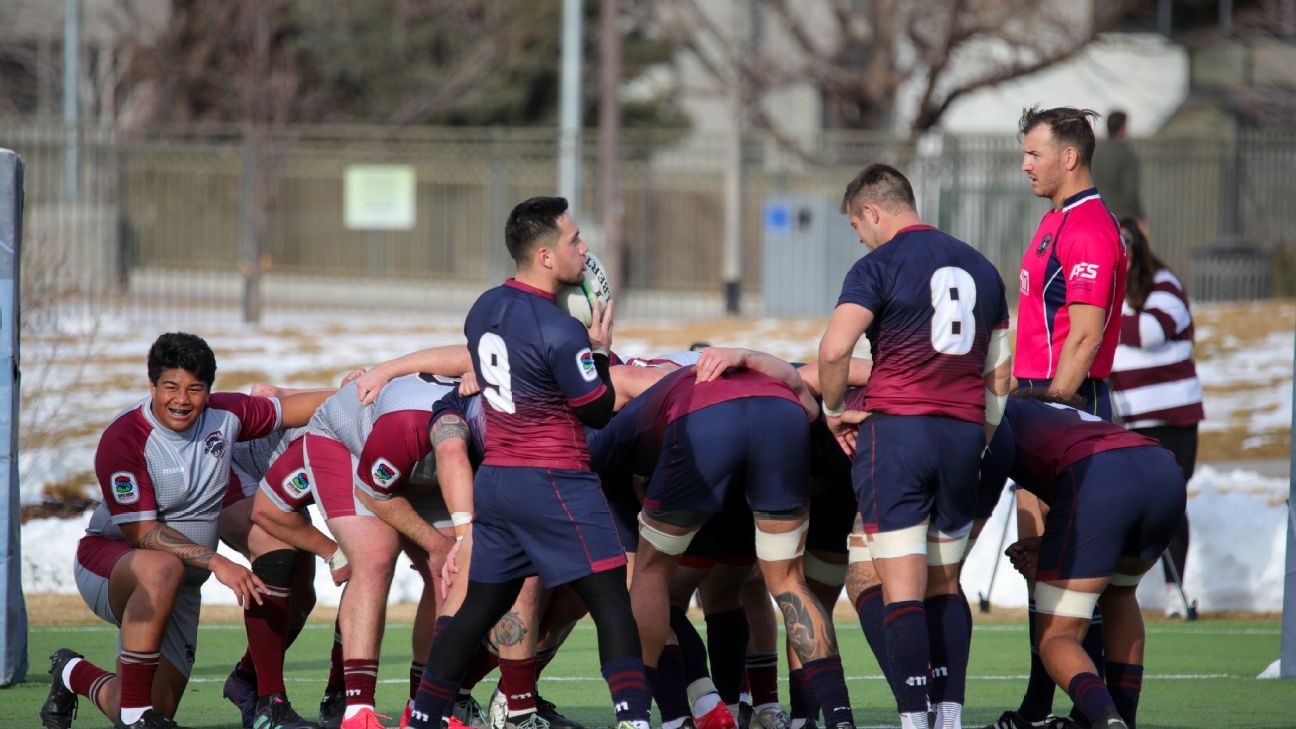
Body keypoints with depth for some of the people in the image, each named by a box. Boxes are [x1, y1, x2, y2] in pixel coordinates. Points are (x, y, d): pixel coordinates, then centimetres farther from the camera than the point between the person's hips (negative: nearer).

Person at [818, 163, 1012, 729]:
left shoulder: (879, 265, -3)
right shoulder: (980, 268, 16)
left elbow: (835, 348, -17)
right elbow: (998, 374, 19)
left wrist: (834, 410, -1)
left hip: (895, 428, -5)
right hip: (964, 433, 6)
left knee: (902, 588, -6)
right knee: (945, 584, 15)